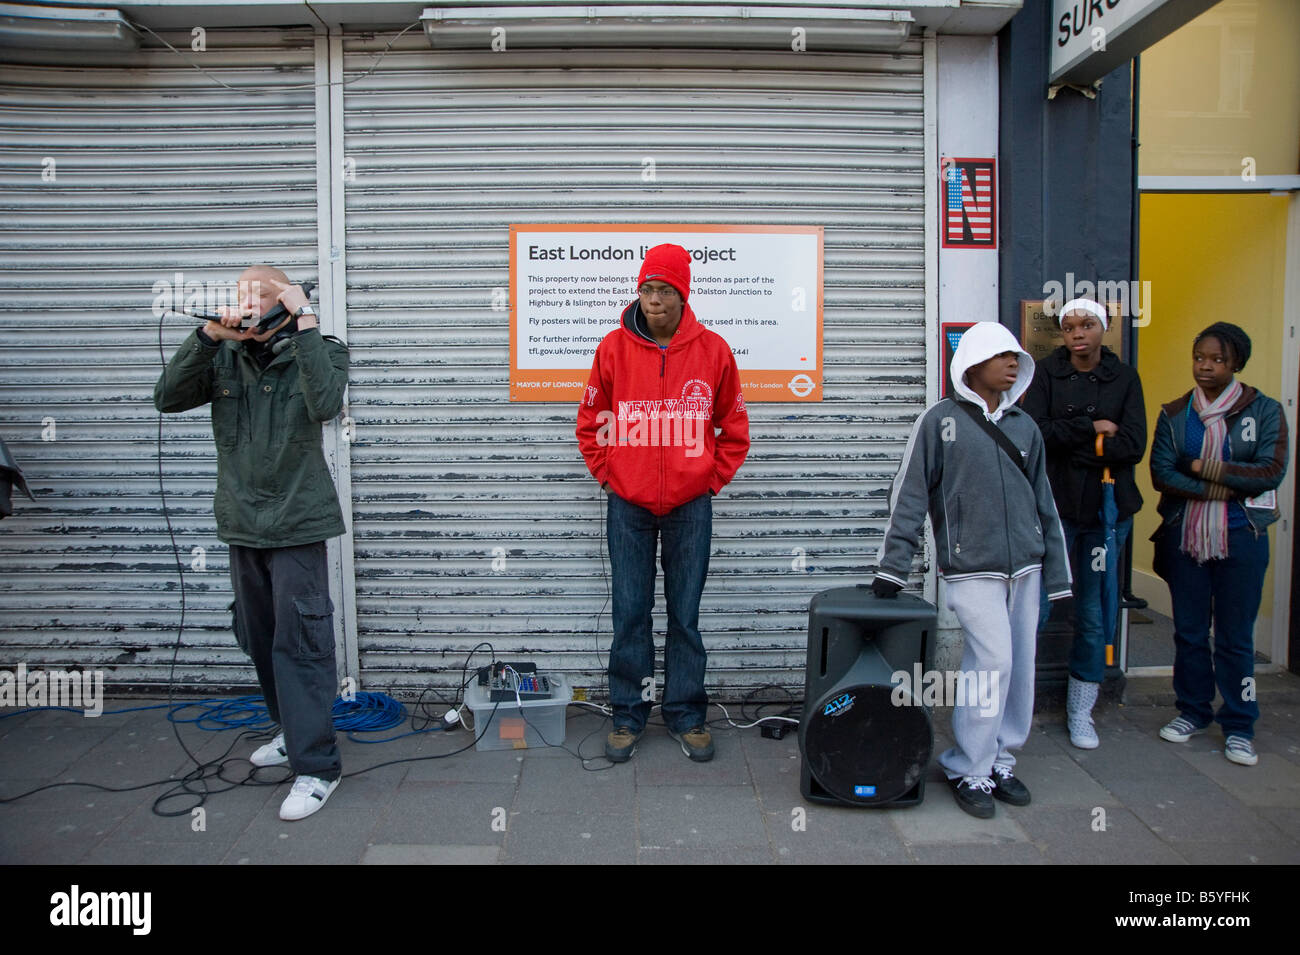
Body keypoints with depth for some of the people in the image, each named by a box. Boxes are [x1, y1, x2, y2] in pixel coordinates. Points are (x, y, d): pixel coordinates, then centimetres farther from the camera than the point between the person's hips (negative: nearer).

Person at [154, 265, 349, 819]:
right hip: (242, 522, 6)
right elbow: (168, 398, -5)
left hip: (296, 523, -6)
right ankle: (293, 732, 35)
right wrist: (207, 336, -14)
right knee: (260, 638, 17)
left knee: (300, 641, -7)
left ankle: (316, 765, 0)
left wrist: (304, 323, -24)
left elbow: (325, 403, -26)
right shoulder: (224, 356, 7)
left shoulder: (318, 352, -5)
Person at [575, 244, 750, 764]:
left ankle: (686, 716, 21)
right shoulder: (613, 348, -1)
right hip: (628, 505, 0)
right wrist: (606, 473, 4)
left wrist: (715, 477, 3)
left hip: (690, 505, 0)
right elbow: (591, 421, 10)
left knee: (686, 615, 8)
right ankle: (627, 716, 19)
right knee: (630, 614, 6)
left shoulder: (712, 350, 0)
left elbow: (734, 425, 10)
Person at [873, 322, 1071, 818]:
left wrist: (1057, 574, 14)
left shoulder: (1025, 426, 13)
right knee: (993, 659, -12)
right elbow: (909, 495, -4)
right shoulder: (940, 421, -2)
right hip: (972, 568, -5)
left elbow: (1044, 502, 17)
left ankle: (1000, 760, 23)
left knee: (1020, 665, 7)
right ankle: (969, 771, 4)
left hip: (1024, 568, 6)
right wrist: (892, 566, -8)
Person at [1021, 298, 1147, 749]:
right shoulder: (1046, 373, 1)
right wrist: (1091, 429, -14)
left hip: (1108, 508, 2)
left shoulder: (1124, 378, 5)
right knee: (1034, 607, -7)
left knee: (1094, 614, 8)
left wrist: (1067, 440, -11)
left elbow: (1133, 445, -6)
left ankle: (1080, 713, 21)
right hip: (1055, 505, -2)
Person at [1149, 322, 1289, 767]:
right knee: (1188, 630, 11)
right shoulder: (1174, 414, 5)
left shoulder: (1265, 411, 0)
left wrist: (1205, 468, -12)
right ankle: (1192, 711, 26)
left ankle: (1238, 726, 15)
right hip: (1184, 536, 2)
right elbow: (1161, 474, -6)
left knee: (1236, 636, 3)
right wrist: (1225, 488, -15)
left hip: (1241, 539, -2)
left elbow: (1272, 471, -12)